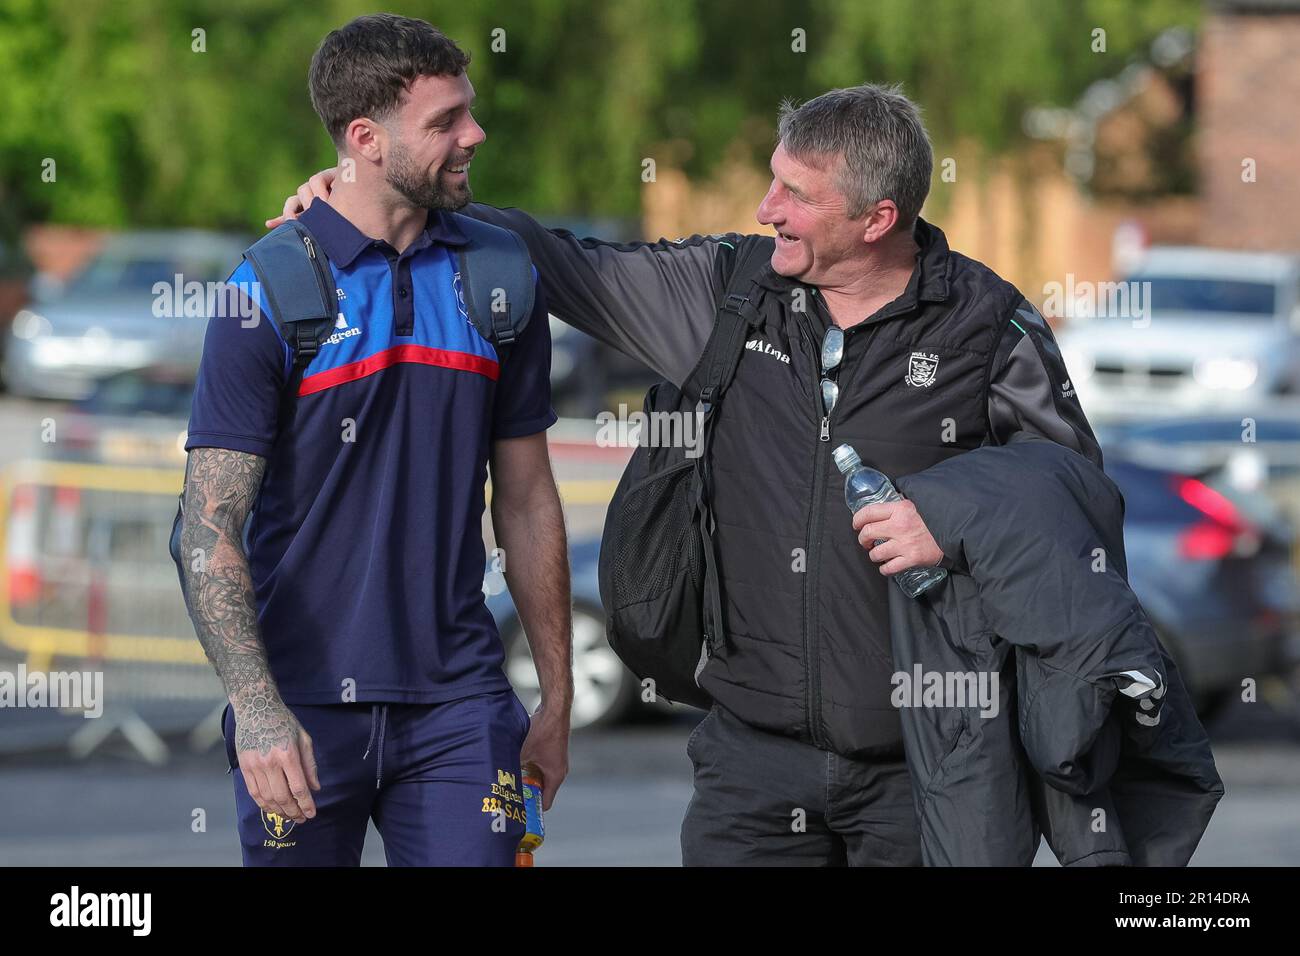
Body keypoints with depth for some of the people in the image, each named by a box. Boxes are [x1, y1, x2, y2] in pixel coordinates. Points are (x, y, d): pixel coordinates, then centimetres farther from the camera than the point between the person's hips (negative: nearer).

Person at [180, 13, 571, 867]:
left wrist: (558, 698, 12)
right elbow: (210, 526, -10)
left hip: (457, 700, 3)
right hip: (303, 706, -3)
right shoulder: (269, 292, -7)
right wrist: (255, 707, -22)